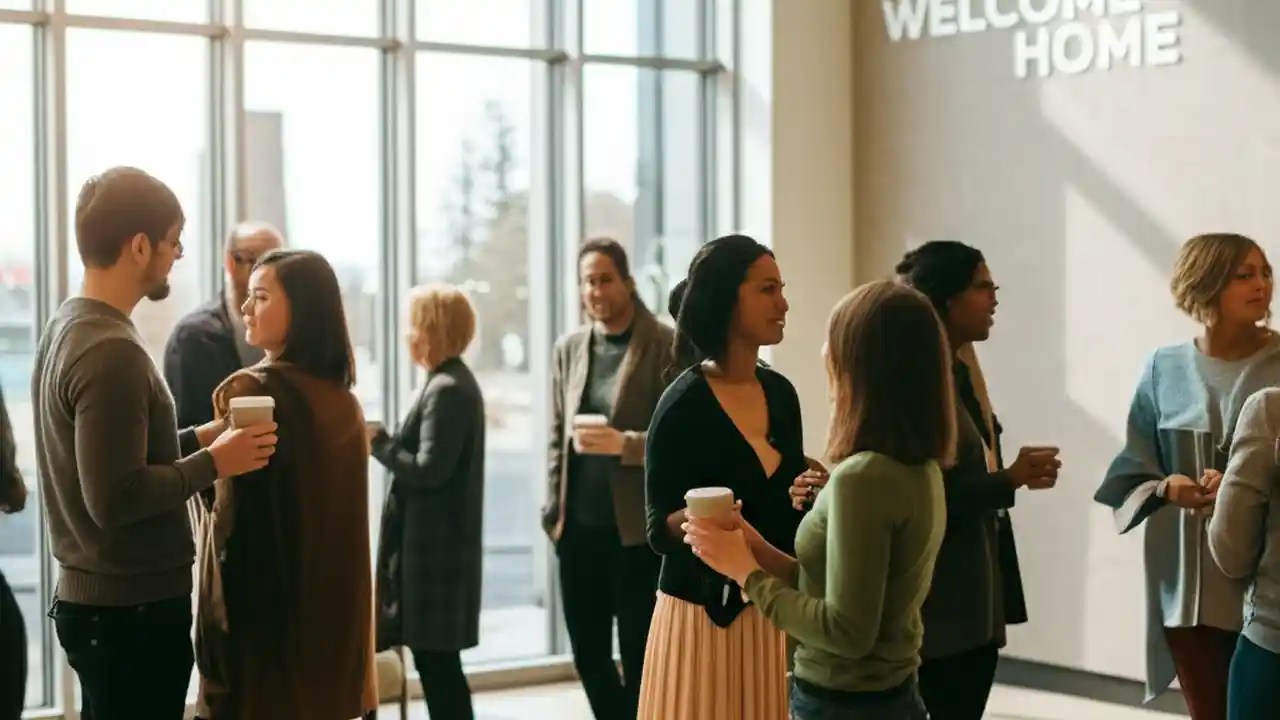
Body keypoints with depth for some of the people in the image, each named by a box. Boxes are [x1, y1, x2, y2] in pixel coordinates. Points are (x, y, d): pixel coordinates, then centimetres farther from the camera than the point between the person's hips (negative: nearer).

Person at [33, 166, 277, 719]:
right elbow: (116, 499, -25)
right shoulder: (112, 351, -21)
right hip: (131, 608, -10)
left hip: (91, 595, 10)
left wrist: (197, 438, 8)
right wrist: (213, 462, -16)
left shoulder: (67, 326, 9)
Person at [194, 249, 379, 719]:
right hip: (330, 620, 7)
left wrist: (219, 627, -12)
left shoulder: (250, 392, -14)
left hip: (260, 617, -7)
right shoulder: (342, 401, 8)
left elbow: (232, 526, -16)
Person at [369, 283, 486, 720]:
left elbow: (428, 470, -22)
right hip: (437, 540, 10)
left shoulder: (447, 390, -17)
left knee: (436, 658, -4)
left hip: (436, 545, -10)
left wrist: (379, 442, -9)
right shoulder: (453, 382, 15)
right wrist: (388, 441, 4)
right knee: (436, 659, 14)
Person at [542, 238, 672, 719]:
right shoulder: (568, 348, 11)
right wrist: (554, 513, 7)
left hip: (639, 529, -5)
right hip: (578, 529, 5)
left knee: (640, 659, 4)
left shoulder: (666, 346, -6)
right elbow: (557, 437, 14)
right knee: (588, 655, 13)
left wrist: (624, 444, -22)